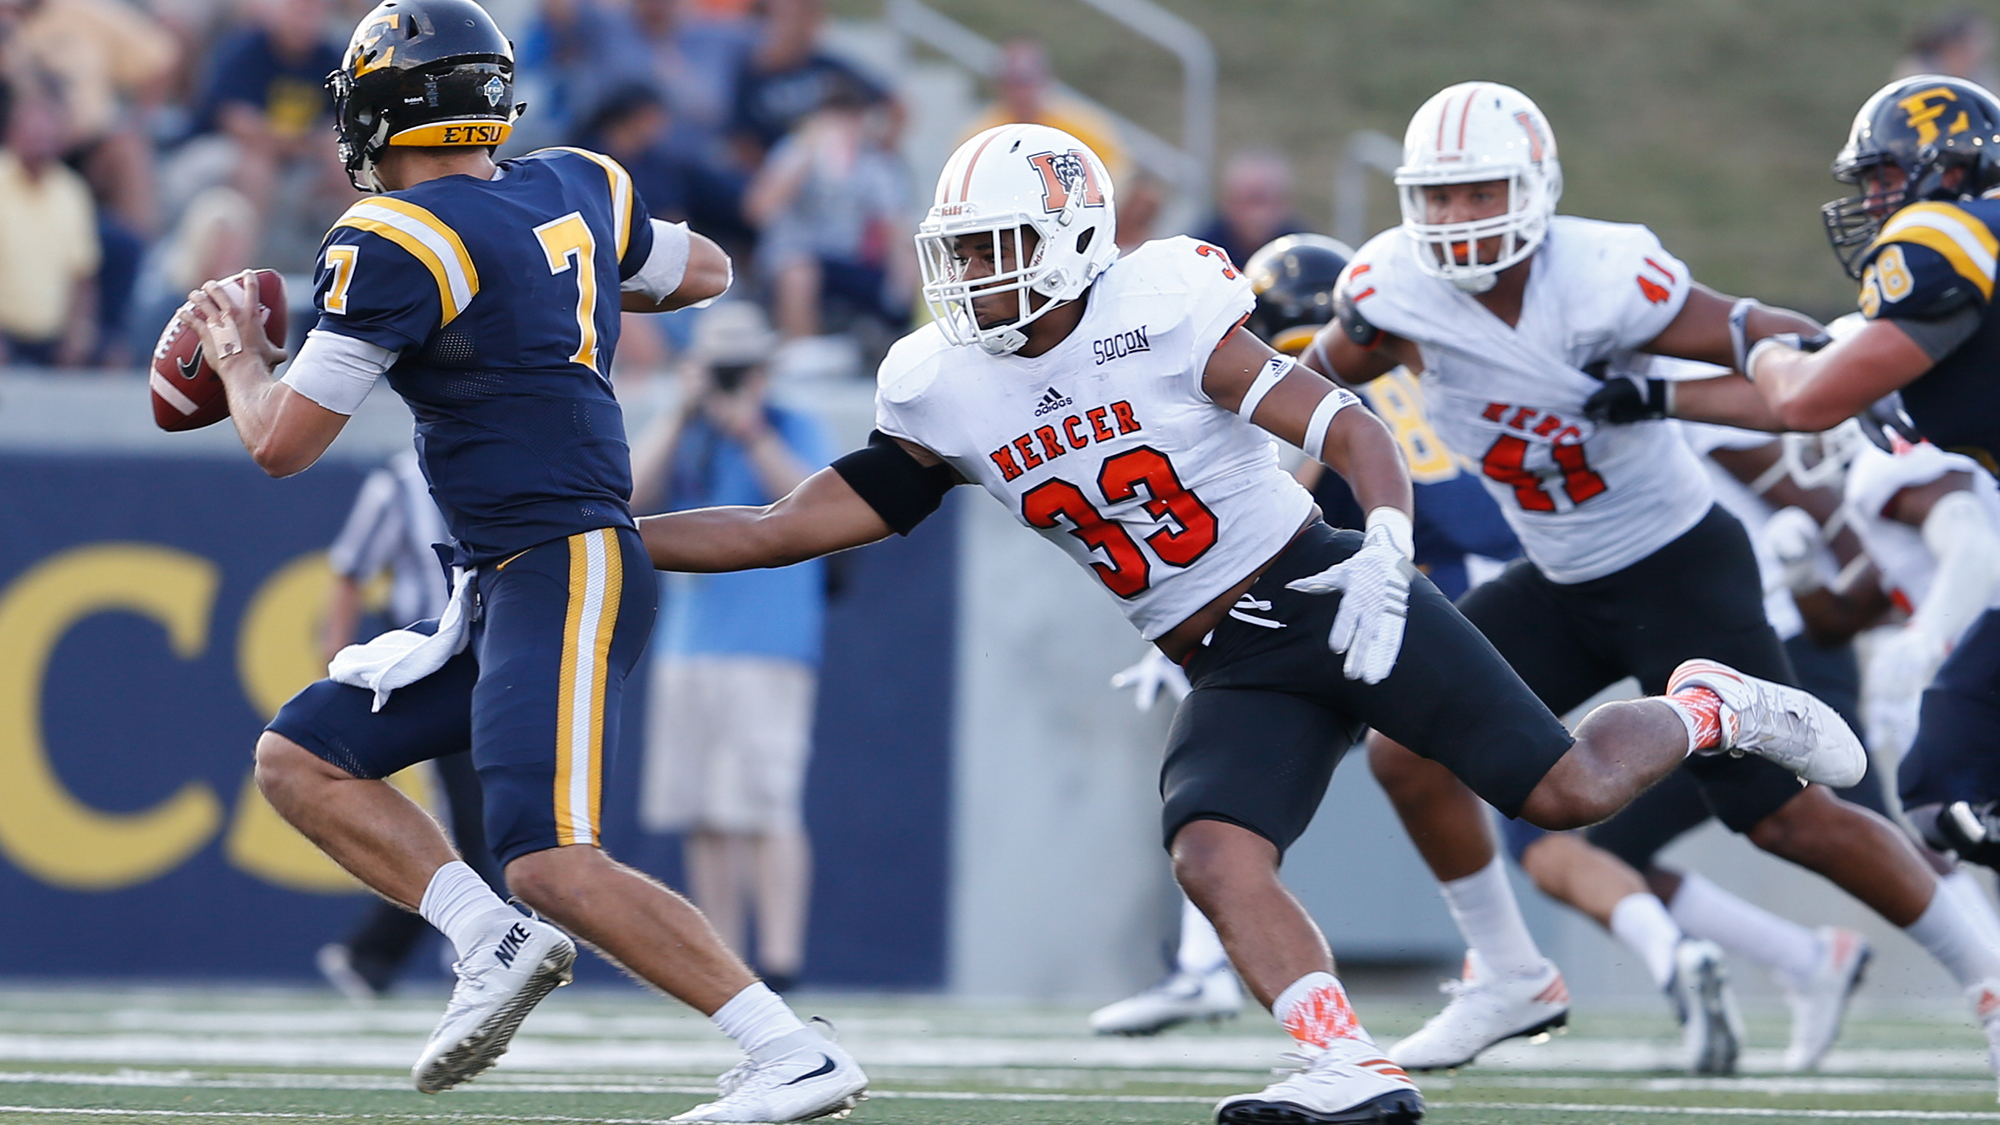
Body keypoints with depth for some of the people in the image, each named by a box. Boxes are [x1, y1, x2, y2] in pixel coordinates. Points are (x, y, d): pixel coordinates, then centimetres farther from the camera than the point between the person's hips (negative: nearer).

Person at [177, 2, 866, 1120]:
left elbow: (284, 444, -9)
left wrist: (238, 355, 11)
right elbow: (703, 273, 29)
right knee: (302, 759, 12)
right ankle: (495, 944, 1)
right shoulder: (577, 188, 10)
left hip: (566, 568, -10)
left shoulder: (397, 243, -14)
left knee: (555, 865, -19)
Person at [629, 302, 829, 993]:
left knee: (766, 807, -14)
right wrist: (684, 414, -4)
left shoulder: (793, 431, 3)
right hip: (687, 644, 6)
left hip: (768, 646, -6)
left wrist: (751, 431, -18)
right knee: (704, 817, 6)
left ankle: (781, 956, -17)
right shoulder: (685, 437, 16)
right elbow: (634, 495, 2)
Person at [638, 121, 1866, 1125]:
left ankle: (1706, 712, 21)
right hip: (1233, 677, 4)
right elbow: (790, 527, 3)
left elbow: (1354, 430, -16)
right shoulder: (942, 395, 1)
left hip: (1325, 594, -4)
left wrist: (1387, 548, -35)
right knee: (1214, 856, -23)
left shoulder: (1163, 316, -14)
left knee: (1570, 791, -9)